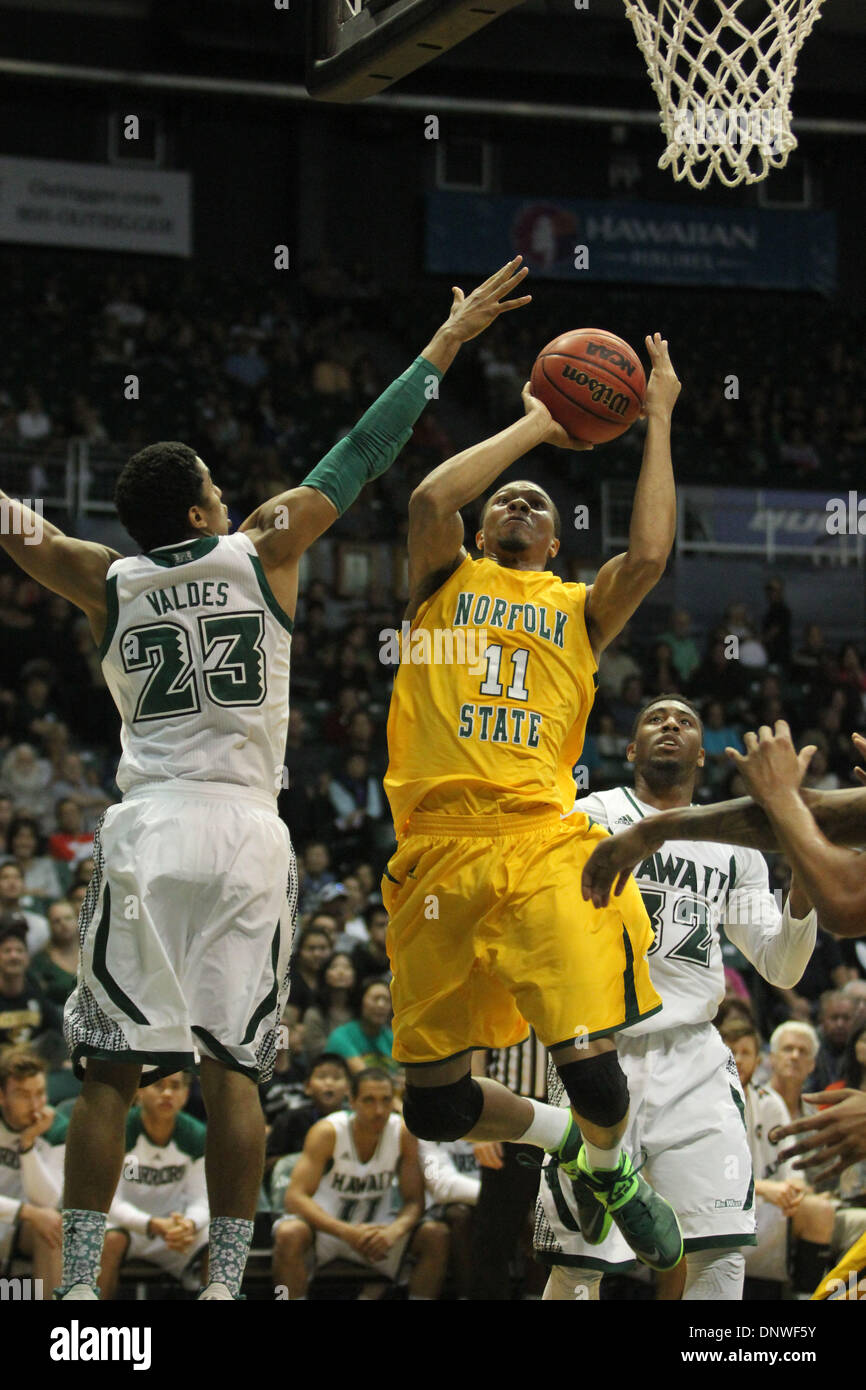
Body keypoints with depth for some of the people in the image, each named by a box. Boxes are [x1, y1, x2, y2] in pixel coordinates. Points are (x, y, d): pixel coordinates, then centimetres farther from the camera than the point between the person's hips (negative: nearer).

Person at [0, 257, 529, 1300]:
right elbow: (361, 455, 10)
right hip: (246, 832, 0)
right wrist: (449, 340, 15)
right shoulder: (262, 551, 5)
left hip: (146, 831, 1)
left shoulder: (107, 581, 7)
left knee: (108, 1073, 1)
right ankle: (224, 1284, -1)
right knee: (233, 1069, 1)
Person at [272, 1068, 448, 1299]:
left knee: (437, 1235, -20)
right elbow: (295, 1197, -24)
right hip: (326, 1225, -3)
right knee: (289, 1234, -36)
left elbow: (414, 1200, -8)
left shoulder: (404, 1134, -10)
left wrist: (394, 1231, -32)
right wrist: (347, 1232, -38)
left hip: (375, 1229, 3)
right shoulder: (327, 1133, -18)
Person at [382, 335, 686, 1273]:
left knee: (592, 1071, -16)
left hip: (545, 850, -1)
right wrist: (536, 424, 7)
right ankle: (559, 1136, 33)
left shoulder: (580, 608, 20)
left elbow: (649, 553, 0)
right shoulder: (446, 582, 19)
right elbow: (429, 499, -2)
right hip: (439, 857, 1)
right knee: (434, 1107, 1)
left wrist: (658, 419, 7)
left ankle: (609, 1168, 20)